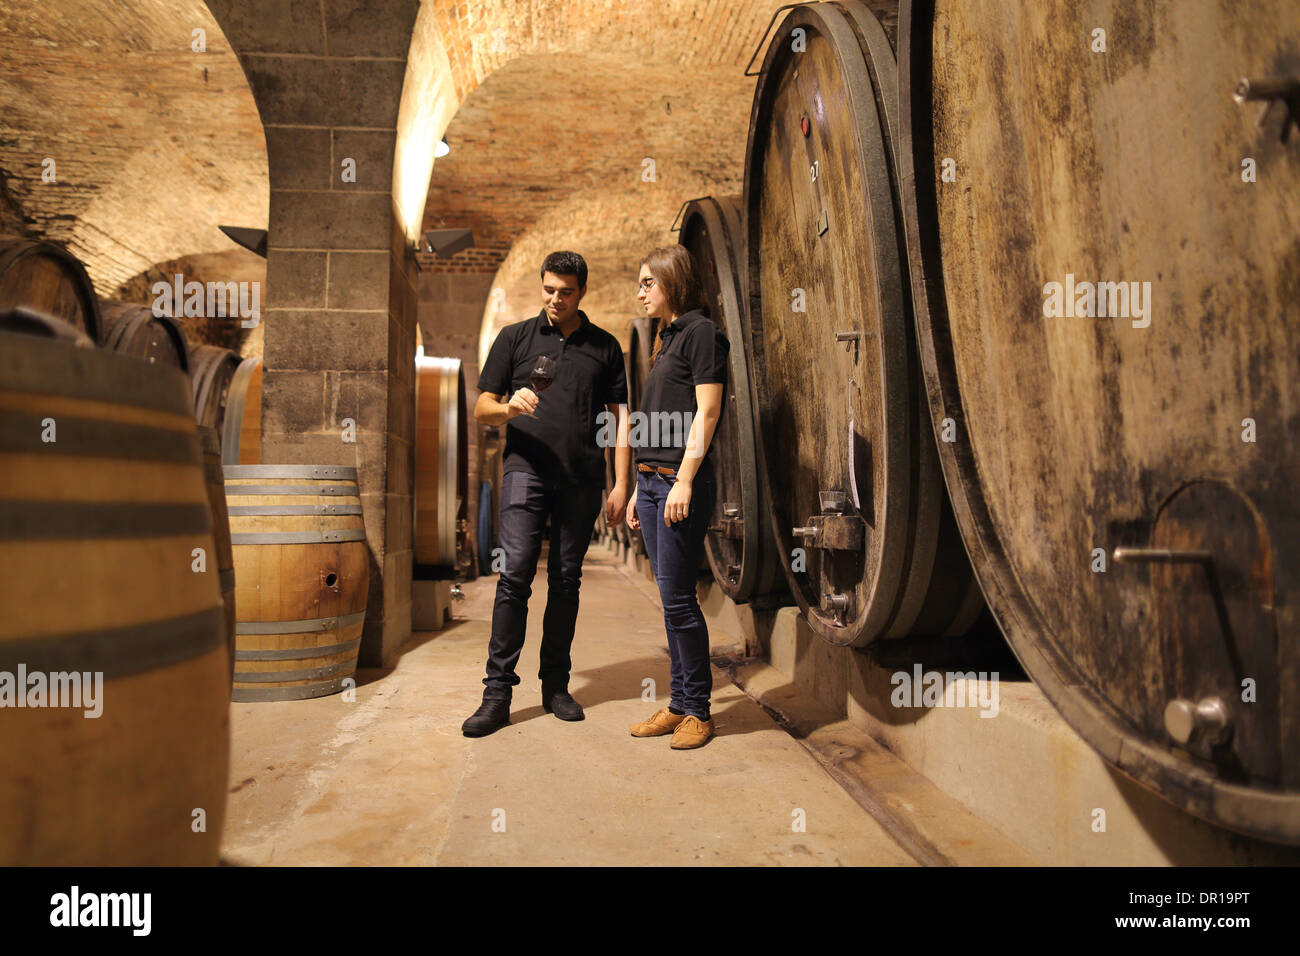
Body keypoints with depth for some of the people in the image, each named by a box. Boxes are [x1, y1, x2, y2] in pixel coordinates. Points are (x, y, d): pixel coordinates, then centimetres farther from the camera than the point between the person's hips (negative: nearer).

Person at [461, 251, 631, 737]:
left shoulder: (605, 346, 14)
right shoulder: (515, 338, 12)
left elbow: (620, 417, 12)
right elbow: (482, 408, 10)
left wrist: (621, 485, 4)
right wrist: (511, 407, -13)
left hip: (582, 478, 1)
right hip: (526, 468, -1)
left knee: (566, 581, 5)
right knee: (515, 574, -11)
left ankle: (556, 686, 17)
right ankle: (498, 693, -5)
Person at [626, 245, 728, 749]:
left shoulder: (702, 332, -4)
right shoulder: (666, 339, 21)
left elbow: (706, 412, -13)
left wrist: (684, 481, -20)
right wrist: (639, 490, 18)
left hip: (682, 481, -8)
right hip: (651, 480, 8)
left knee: (677, 597, -5)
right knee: (671, 598, 10)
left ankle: (698, 711, 8)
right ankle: (679, 703, 18)